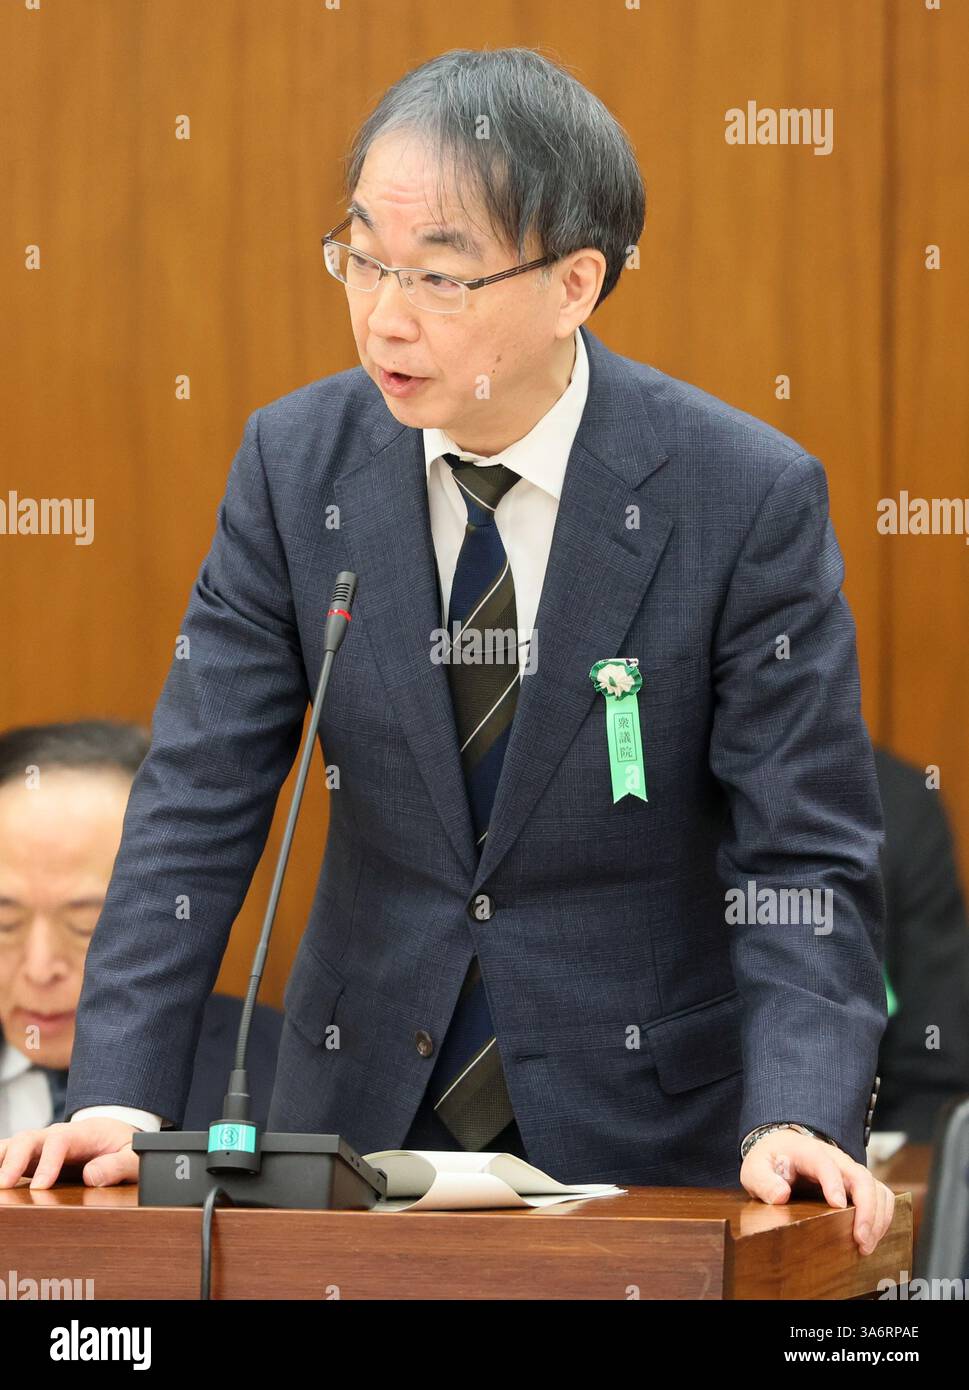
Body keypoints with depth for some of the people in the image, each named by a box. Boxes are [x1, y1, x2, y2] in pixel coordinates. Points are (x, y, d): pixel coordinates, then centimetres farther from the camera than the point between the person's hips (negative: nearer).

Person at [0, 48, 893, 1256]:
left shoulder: (750, 498, -13)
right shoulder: (296, 462, -5)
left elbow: (803, 854, -13)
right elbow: (198, 804, -6)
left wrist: (796, 1121, -30)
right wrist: (118, 1098, -17)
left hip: (645, 1126, -2)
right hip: (362, 1107, 2)